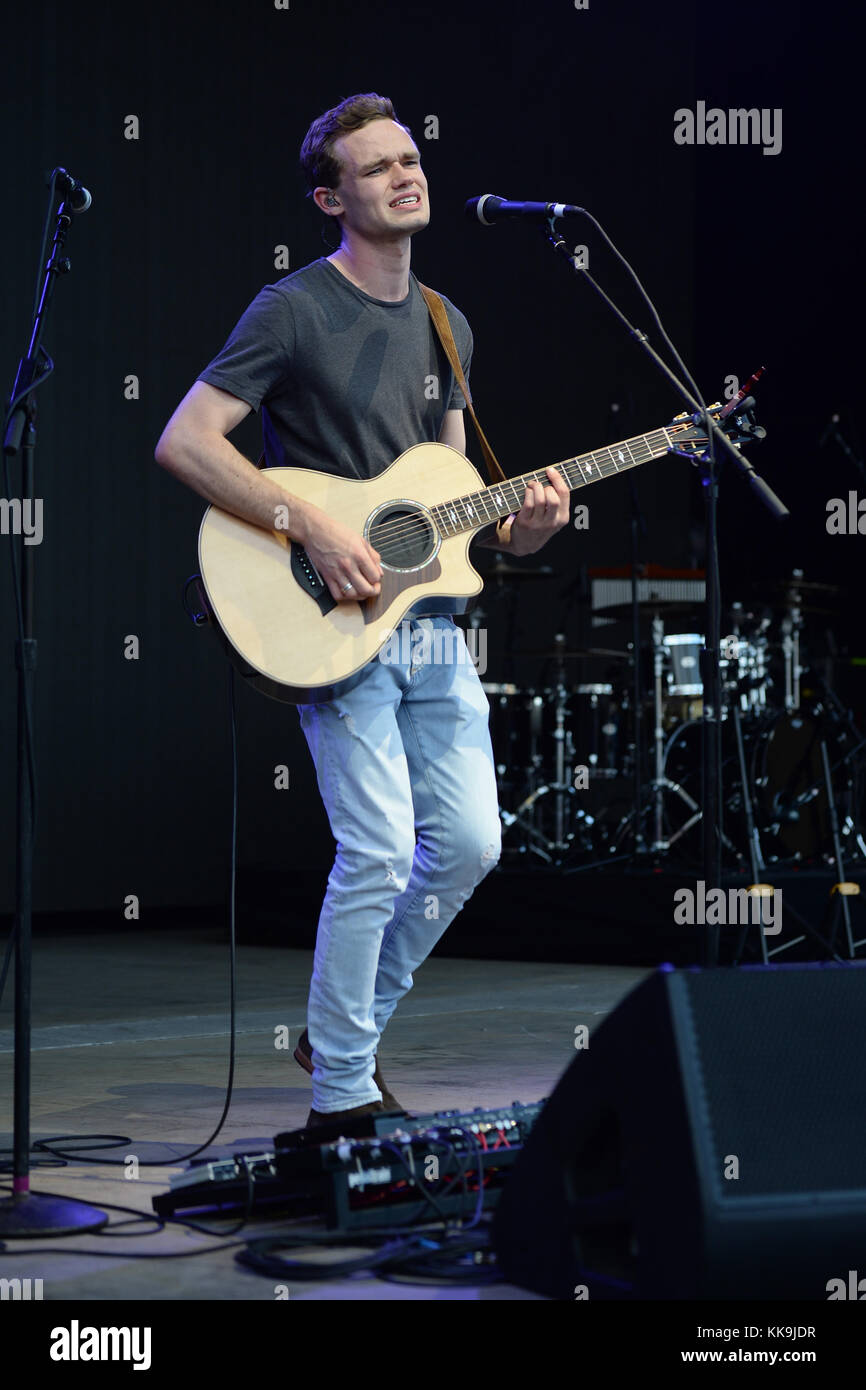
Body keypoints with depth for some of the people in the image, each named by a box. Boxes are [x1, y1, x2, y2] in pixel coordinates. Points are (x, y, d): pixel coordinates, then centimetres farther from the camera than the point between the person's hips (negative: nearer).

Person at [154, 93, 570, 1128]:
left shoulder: (444, 323, 15)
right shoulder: (293, 311, -8)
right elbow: (182, 442, -16)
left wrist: (515, 530, -2)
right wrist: (313, 530, -21)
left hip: (429, 619, 7)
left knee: (470, 842, 5)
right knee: (378, 855, -12)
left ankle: (345, 1028, 23)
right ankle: (341, 1093, 2)